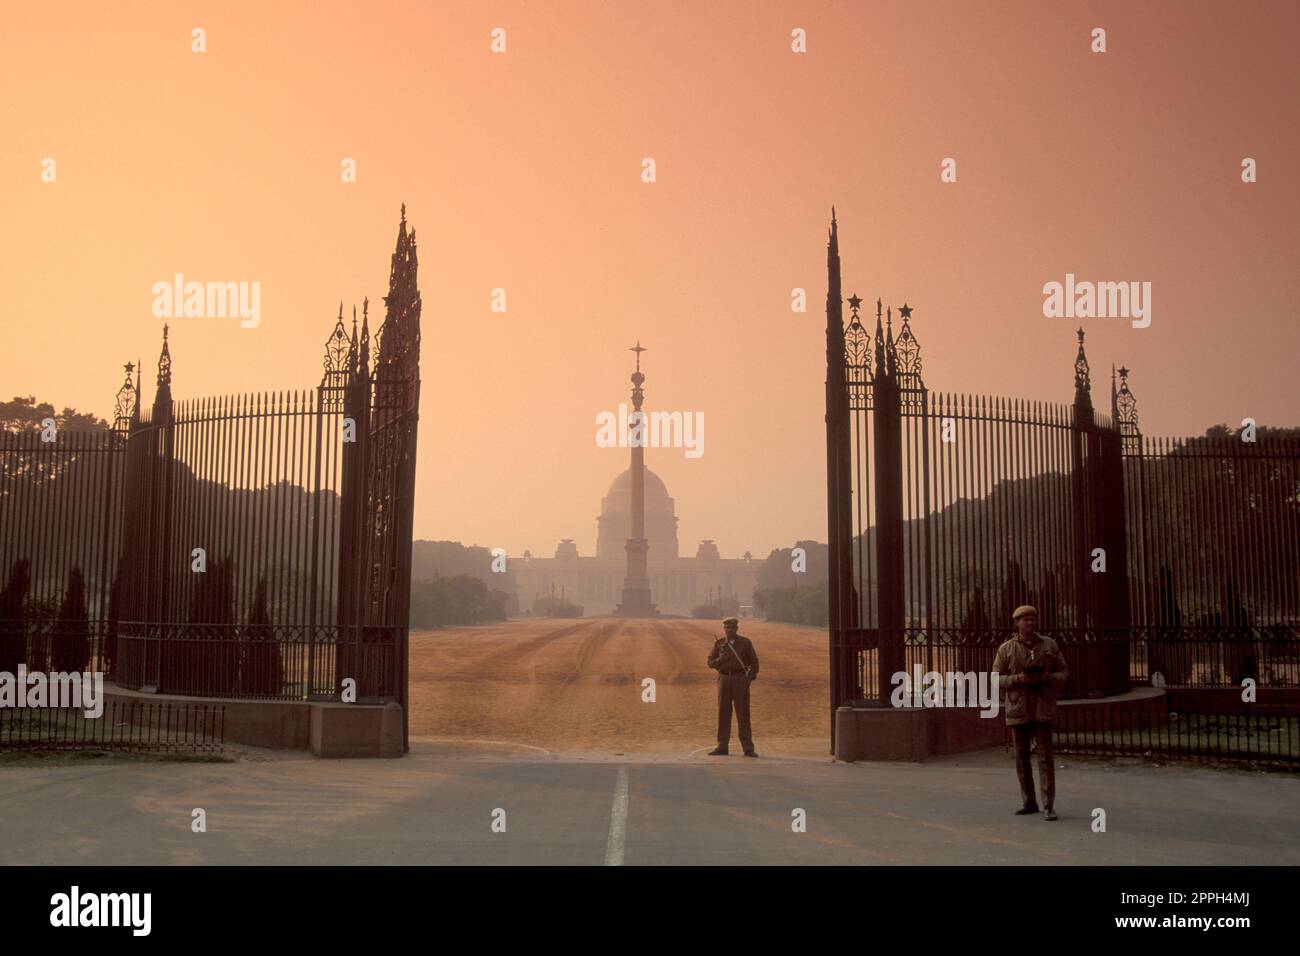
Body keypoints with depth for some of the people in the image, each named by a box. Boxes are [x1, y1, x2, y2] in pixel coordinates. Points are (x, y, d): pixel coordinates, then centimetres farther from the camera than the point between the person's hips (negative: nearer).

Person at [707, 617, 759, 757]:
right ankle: (722, 747, 11)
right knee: (723, 714, 5)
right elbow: (710, 662, 8)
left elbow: (754, 662, 6)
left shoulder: (745, 643, 4)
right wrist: (720, 659, -13)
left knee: (743, 714, -3)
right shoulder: (718, 643, 9)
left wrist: (751, 678, -5)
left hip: (740, 678, -2)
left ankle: (748, 748, 0)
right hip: (724, 678, 3)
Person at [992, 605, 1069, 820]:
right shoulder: (1006, 648, 1)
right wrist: (1018, 679, -18)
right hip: (1018, 710, 1)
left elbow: (1064, 673, 6)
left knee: (1045, 756, -6)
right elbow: (997, 679, 0)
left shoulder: (1049, 645, 3)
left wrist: (1047, 678, -15)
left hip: (1043, 708, -1)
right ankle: (1028, 803, 19)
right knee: (1022, 758, 7)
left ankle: (1048, 806, -4)